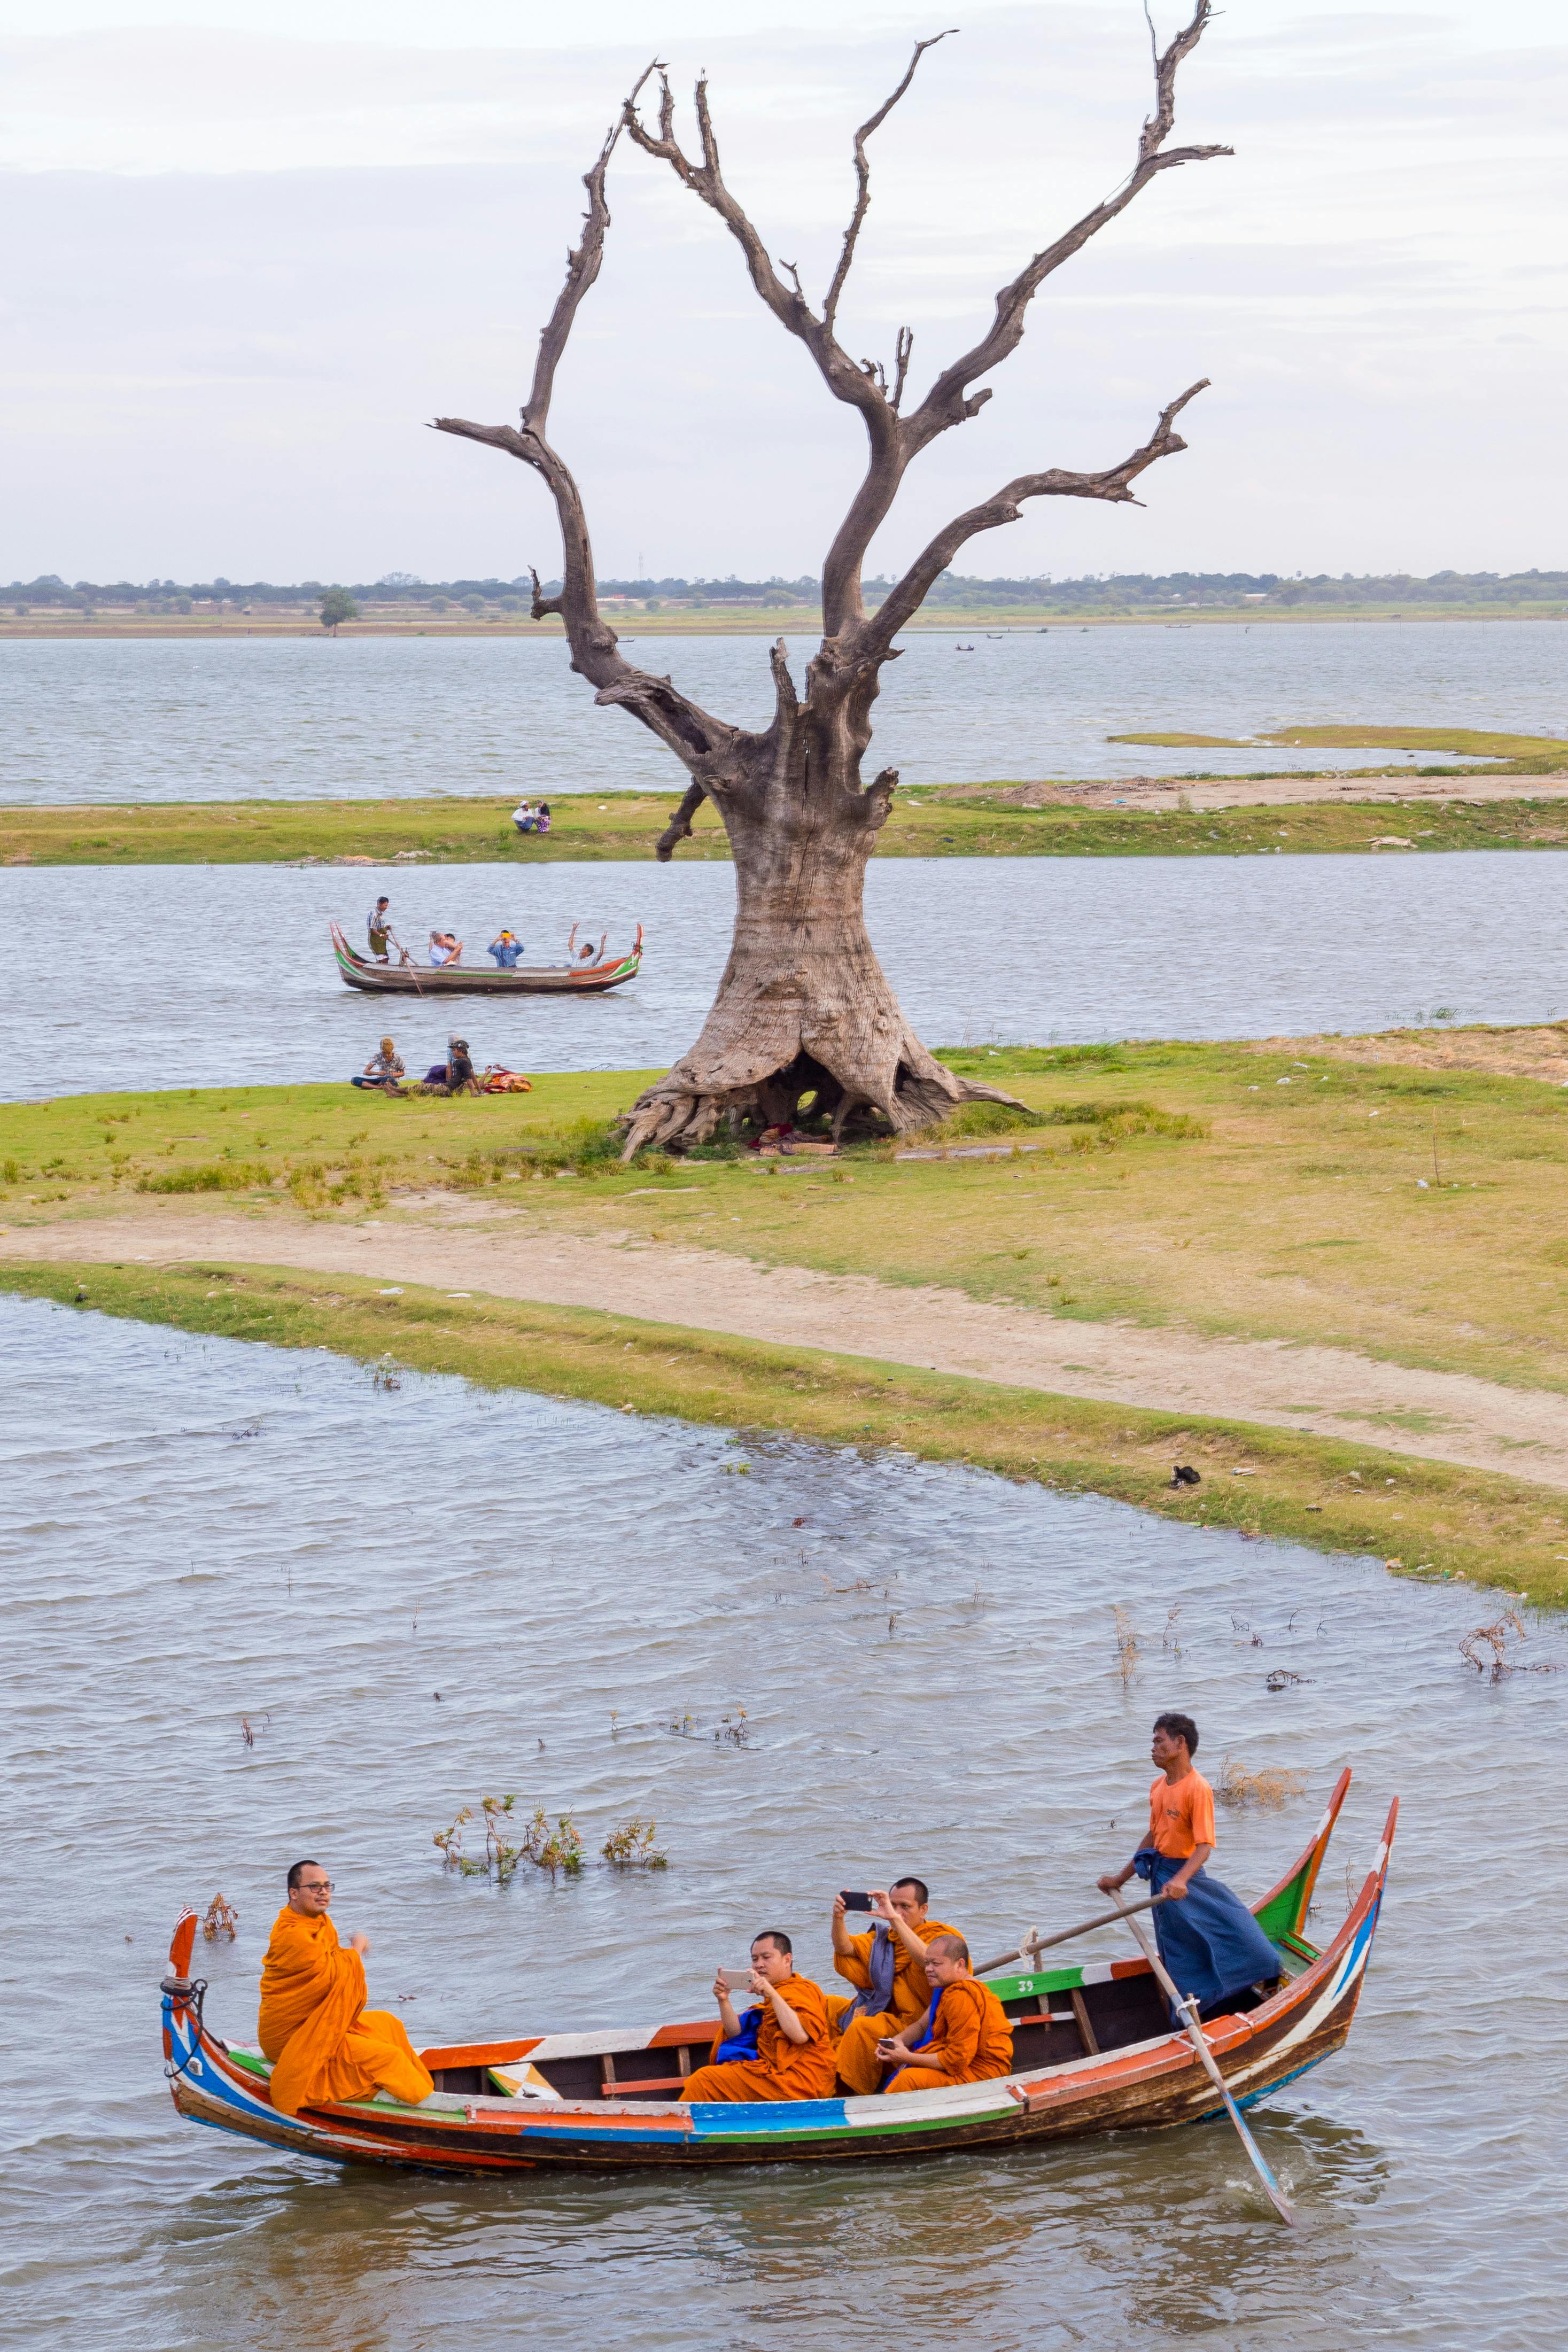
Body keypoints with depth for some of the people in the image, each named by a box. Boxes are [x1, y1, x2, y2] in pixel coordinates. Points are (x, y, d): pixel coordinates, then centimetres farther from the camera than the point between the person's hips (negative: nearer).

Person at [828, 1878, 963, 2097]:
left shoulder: (942, 1936, -10)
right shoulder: (885, 1937, 12)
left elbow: (926, 1959, -33)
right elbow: (844, 1948, 0)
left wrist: (895, 1918, -37)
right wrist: (838, 1918, -21)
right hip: (884, 2013, 9)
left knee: (862, 2027, -30)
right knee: (829, 2006, 10)